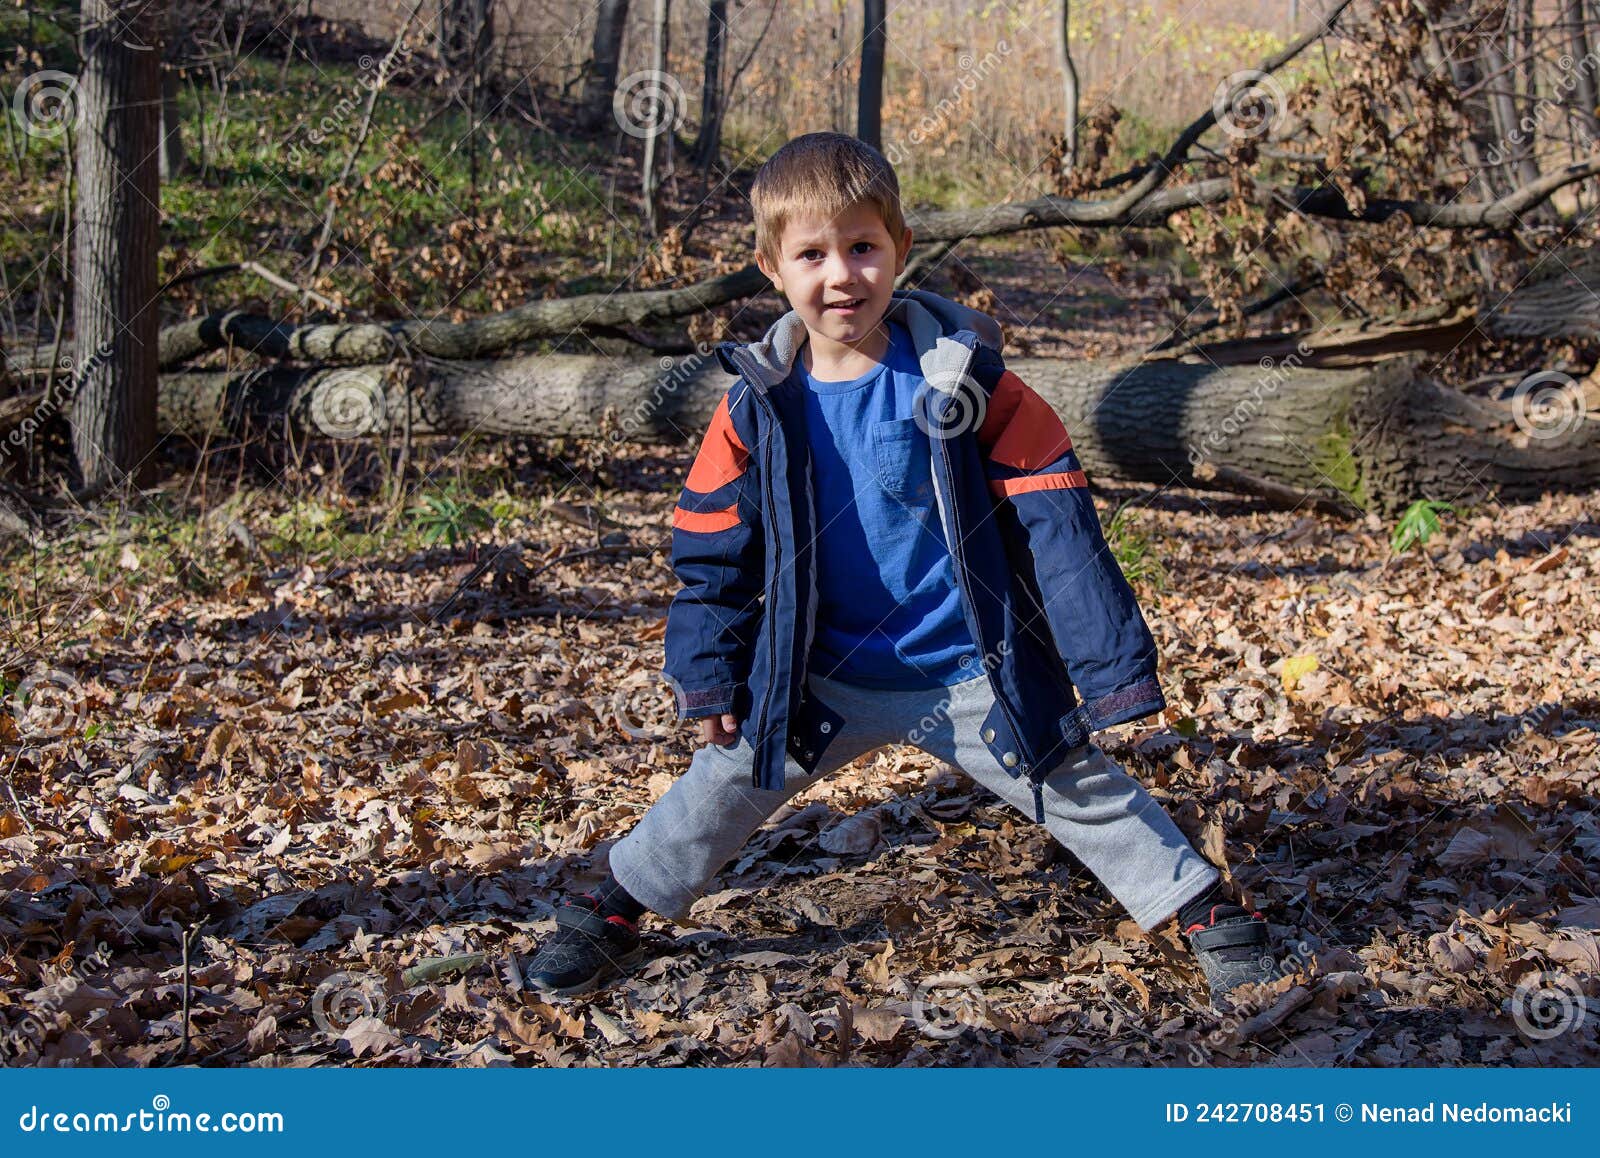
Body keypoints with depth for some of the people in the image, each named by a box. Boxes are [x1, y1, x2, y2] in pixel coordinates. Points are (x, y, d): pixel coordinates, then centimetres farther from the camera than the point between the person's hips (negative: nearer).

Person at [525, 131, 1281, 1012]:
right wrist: (707, 674, 2)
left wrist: (1109, 660, -11)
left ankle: (1206, 914, 26)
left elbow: (1056, 525, -10)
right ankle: (615, 911, 31)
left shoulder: (963, 380, -12)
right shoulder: (758, 407, -6)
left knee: (1085, 791, 6)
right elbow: (713, 549, 5)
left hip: (971, 676, -2)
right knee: (722, 787, 8)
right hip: (824, 680, 2)